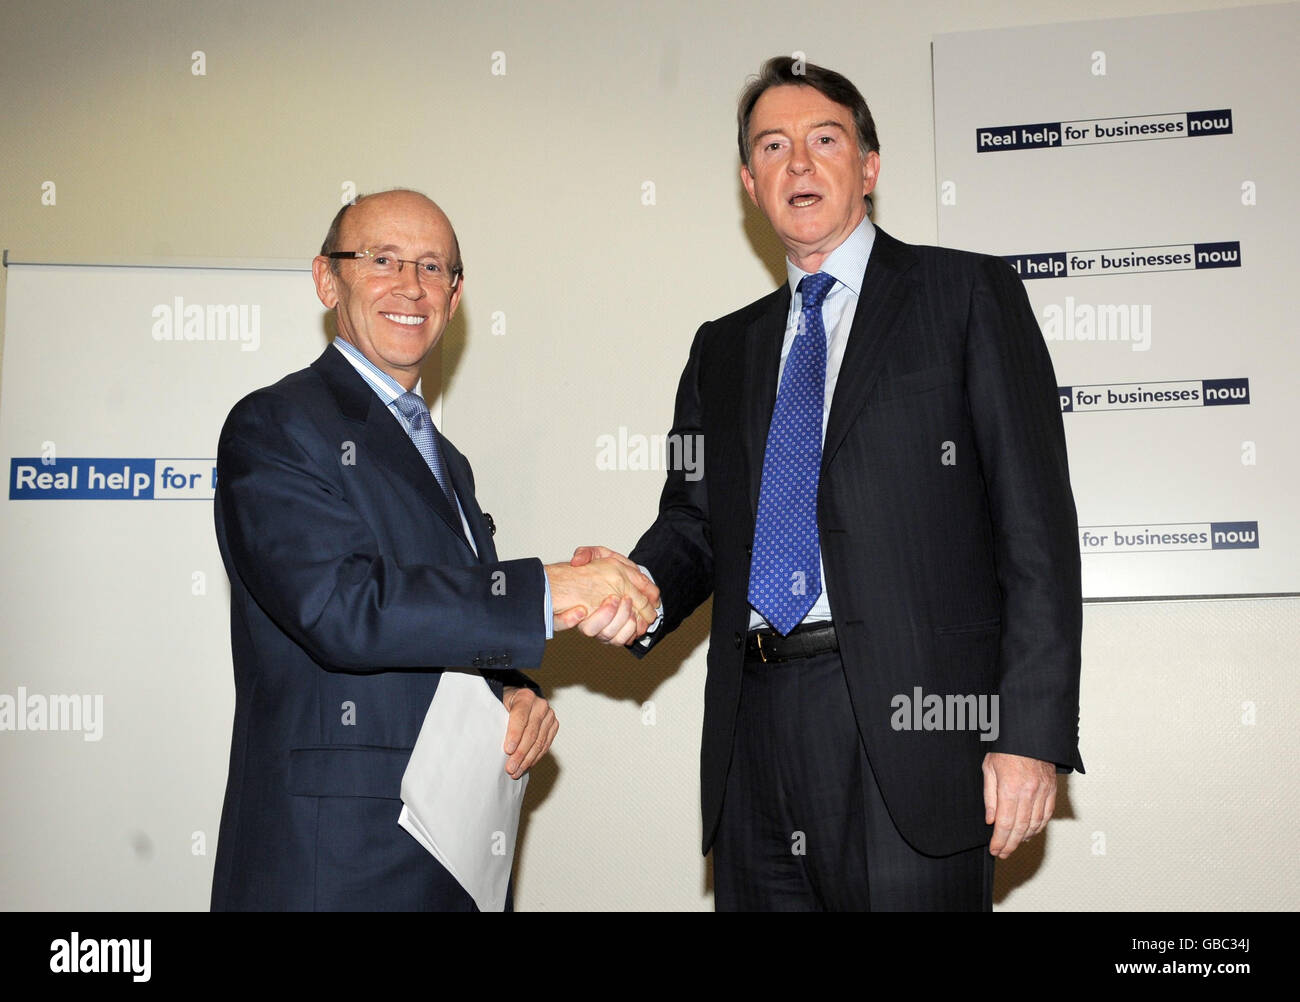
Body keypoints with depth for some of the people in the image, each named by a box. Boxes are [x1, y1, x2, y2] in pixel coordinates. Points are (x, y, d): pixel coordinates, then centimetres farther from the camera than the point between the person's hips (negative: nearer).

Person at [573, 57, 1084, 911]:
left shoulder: (968, 295, 5)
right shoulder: (723, 348, 20)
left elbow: (1037, 520, -3)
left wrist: (1034, 733, -11)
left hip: (907, 723, -4)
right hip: (757, 733, 5)